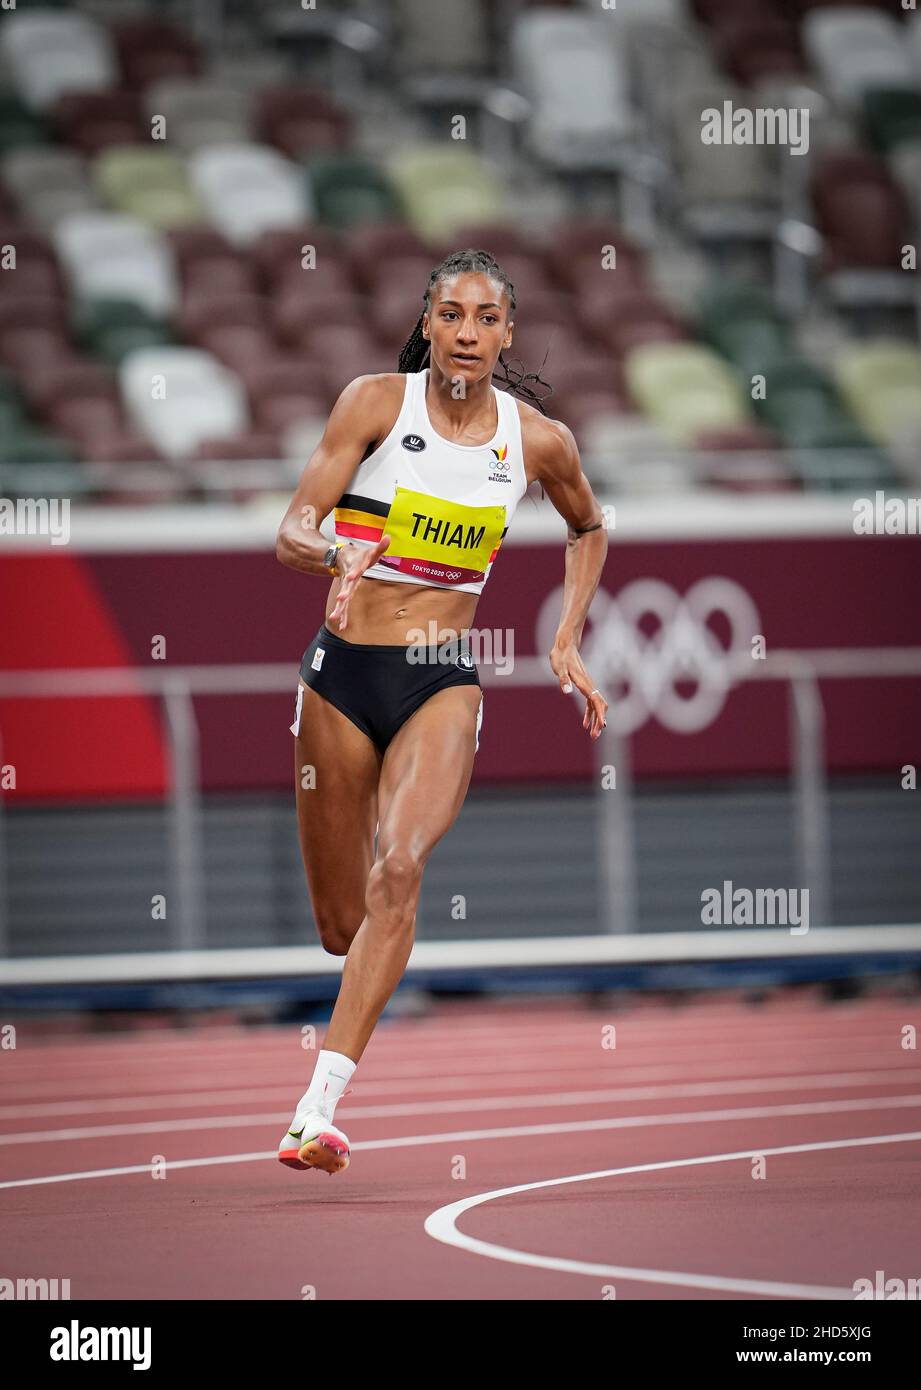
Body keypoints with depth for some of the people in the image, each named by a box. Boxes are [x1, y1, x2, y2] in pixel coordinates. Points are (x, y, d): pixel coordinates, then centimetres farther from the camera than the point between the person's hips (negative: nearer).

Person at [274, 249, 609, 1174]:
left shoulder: (539, 440, 2)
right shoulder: (376, 402, -4)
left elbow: (589, 528, 23)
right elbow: (291, 531, -9)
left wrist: (567, 643, 14)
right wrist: (336, 551, -31)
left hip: (444, 682, 0)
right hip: (342, 676, 0)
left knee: (398, 871, -26)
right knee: (341, 924, 6)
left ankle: (317, 1110, -31)